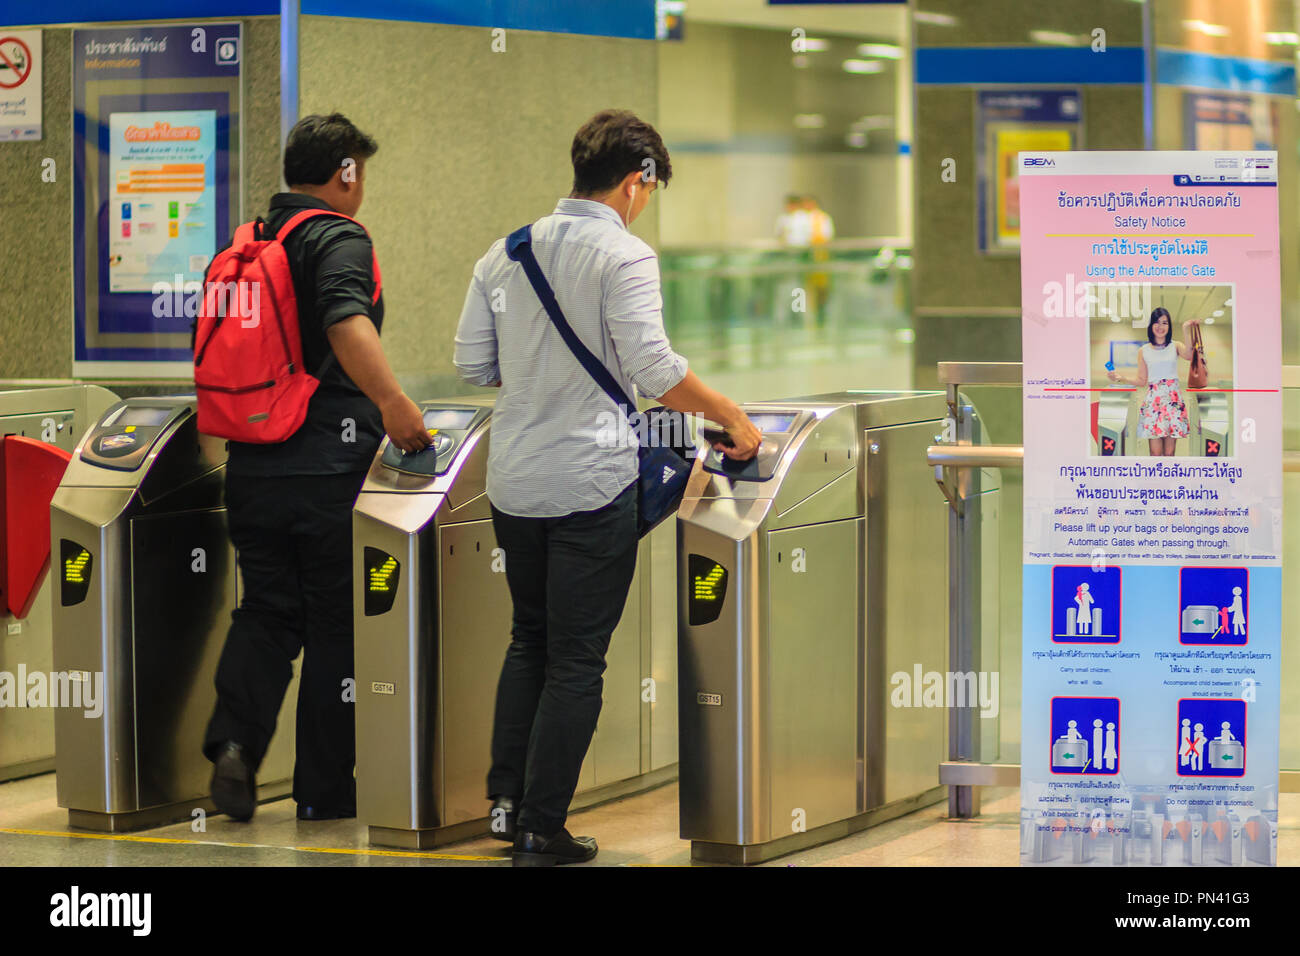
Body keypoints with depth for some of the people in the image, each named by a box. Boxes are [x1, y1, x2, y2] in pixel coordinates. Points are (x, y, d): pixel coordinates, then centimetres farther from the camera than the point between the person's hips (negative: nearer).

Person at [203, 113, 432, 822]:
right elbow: (346, 323, -27)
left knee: (265, 610, 12)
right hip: (328, 465, -6)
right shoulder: (339, 239, -8)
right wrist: (392, 401, -33)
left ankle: (234, 742, -10)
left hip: (250, 467, 6)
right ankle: (325, 790, 9)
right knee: (336, 624, 4)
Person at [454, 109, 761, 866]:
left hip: (513, 482, 6)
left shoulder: (506, 252, 7)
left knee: (529, 639, 21)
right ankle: (542, 829, 1)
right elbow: (653, 367, -19)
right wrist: (732, 416, -9)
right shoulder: (625, 257, -12)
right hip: (591, 484, -6)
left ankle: (505, 798, 16)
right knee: (576, 659, 1)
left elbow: (474, 363, 10)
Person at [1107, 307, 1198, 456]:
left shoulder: (1176, 346, 7)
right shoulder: (1143, 351, 10)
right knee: (1155, 452, -7)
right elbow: (1142, 381, 12)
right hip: (1153, 399, 0)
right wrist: (1121, 378, 0)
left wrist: (1186, 330, -17)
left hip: (1173, 399, 0)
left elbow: (1188, 356, -16)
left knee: (1169, 452, -2)